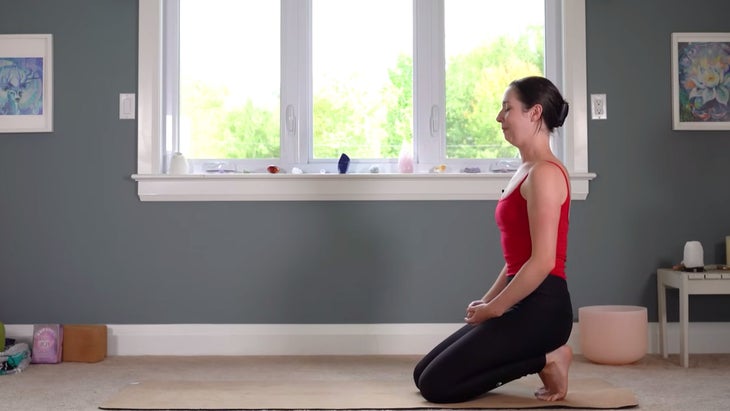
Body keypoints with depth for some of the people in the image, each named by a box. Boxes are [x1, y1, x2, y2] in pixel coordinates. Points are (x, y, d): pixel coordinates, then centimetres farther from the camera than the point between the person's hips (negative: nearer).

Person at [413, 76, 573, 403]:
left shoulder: (544, 172, -16)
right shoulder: (526, 170, 16)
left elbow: (542, 261, -22)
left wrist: (494, 309, -14)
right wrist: (488, 300, 13)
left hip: (540, 308, -10)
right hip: (524, 304, 10)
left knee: (435, 384, -10)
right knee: (423, 373, 12)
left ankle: (545, 360, -1)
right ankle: (541, 356, 12)